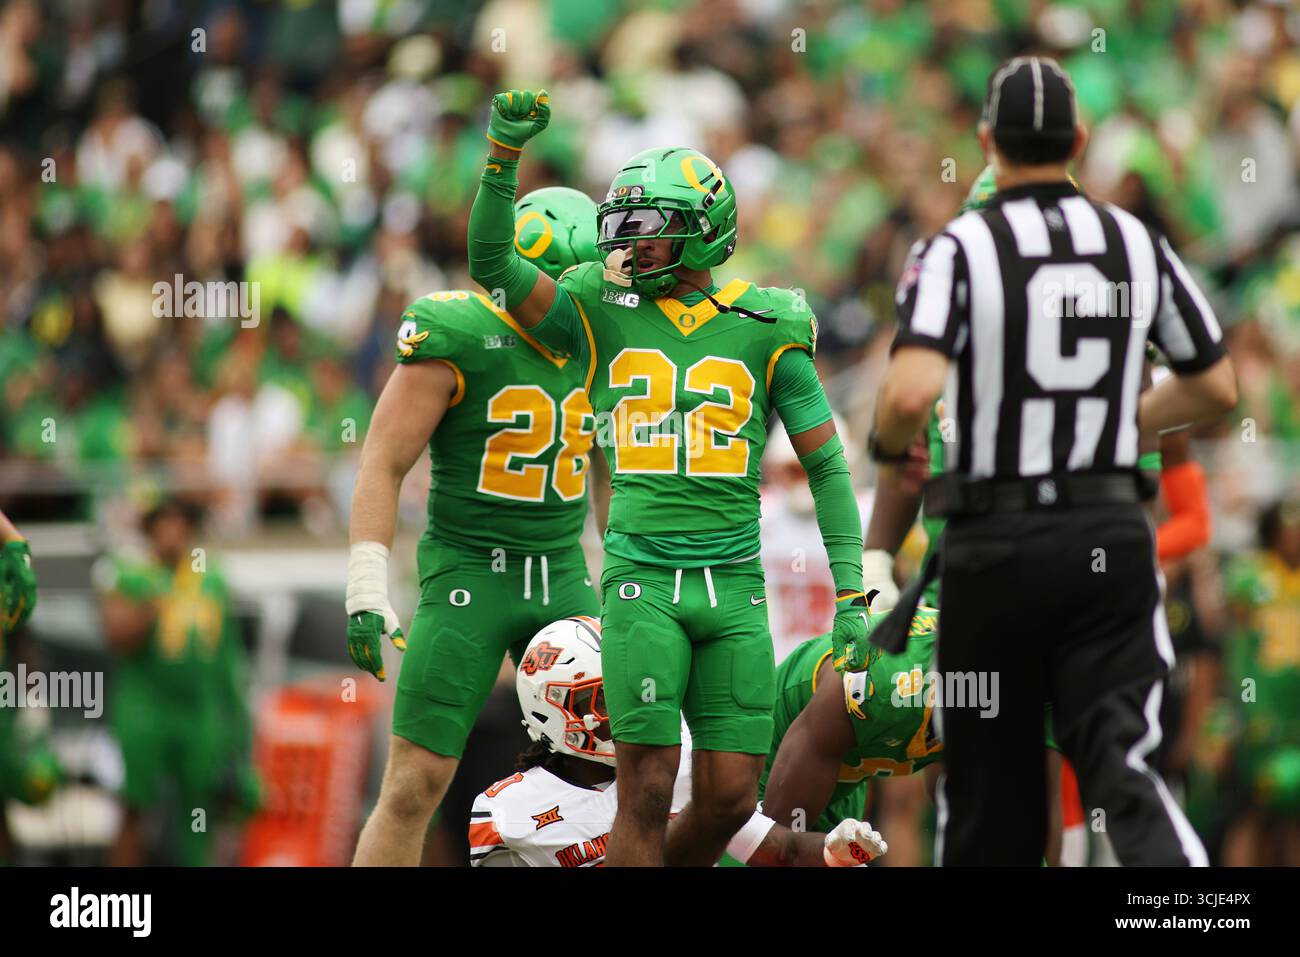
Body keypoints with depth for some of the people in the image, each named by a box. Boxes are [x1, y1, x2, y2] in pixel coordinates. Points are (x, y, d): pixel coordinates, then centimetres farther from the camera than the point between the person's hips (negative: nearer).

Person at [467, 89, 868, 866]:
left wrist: (851, 594, 1)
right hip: (644, 582, -1)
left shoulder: (765, 330, 4)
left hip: (735, 588, 1)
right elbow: (491, 262, -4)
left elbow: (827, 466, 7)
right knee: (649, 794, -8)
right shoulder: (601, 316, 5)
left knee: (731, 796, 1)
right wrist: (505, 152, -16)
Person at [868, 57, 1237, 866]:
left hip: (995, 545, -2)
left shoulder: (959, 250, -8)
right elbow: (1217, 389, 16)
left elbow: (912, 392, -22)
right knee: (1120, 762, -5)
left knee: (990, 792, 10)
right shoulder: (1139, 245, 6)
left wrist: (887, 445, 0)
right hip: (1112, 537, 2)